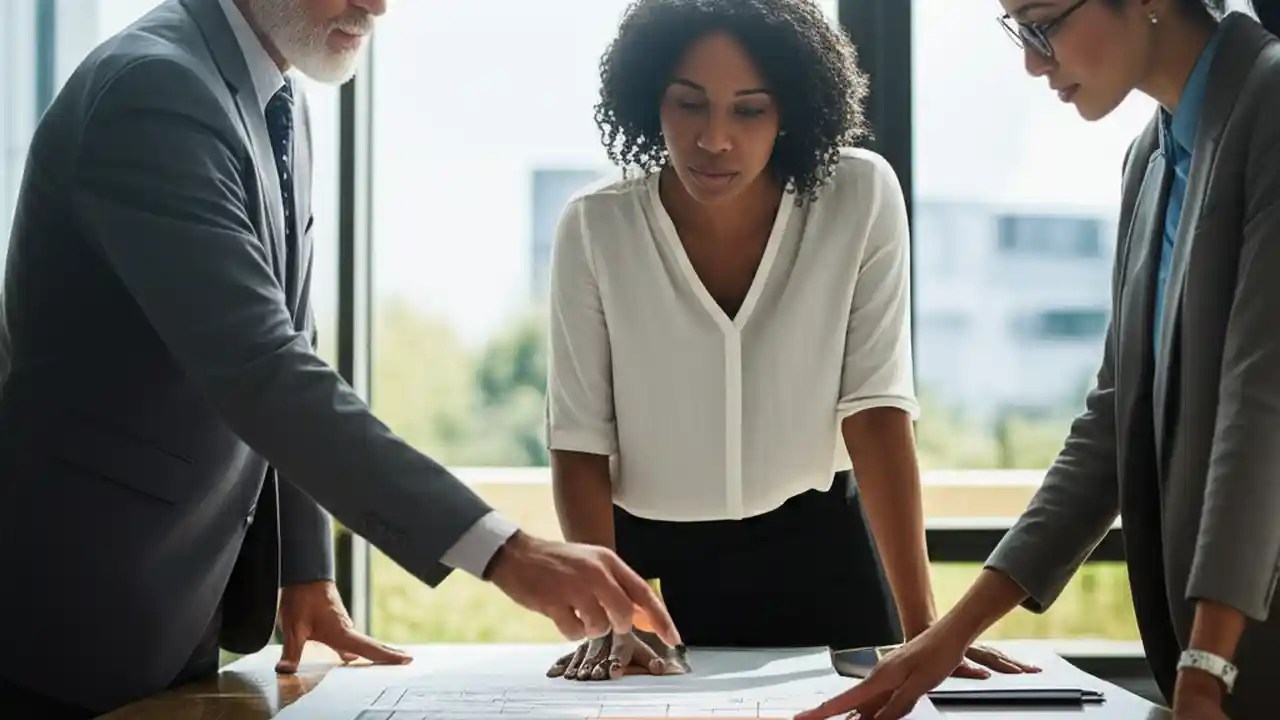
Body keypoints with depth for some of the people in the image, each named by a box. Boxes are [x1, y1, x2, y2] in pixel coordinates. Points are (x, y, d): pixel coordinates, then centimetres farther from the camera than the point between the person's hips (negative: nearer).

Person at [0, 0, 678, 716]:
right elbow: (259, 373, -32)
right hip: (78, 605, -8)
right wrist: (503, 551, -36)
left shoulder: (279, 105, 7)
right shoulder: (153, 90, -22)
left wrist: (308, 570, 7)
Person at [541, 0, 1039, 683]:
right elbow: (579, 443, -12)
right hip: (651, 561, 0)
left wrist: (920, 625, -21)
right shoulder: (594, 227, -15)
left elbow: (875, 408, -15)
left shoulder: (861, 196, -15)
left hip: (819, 553, 1)